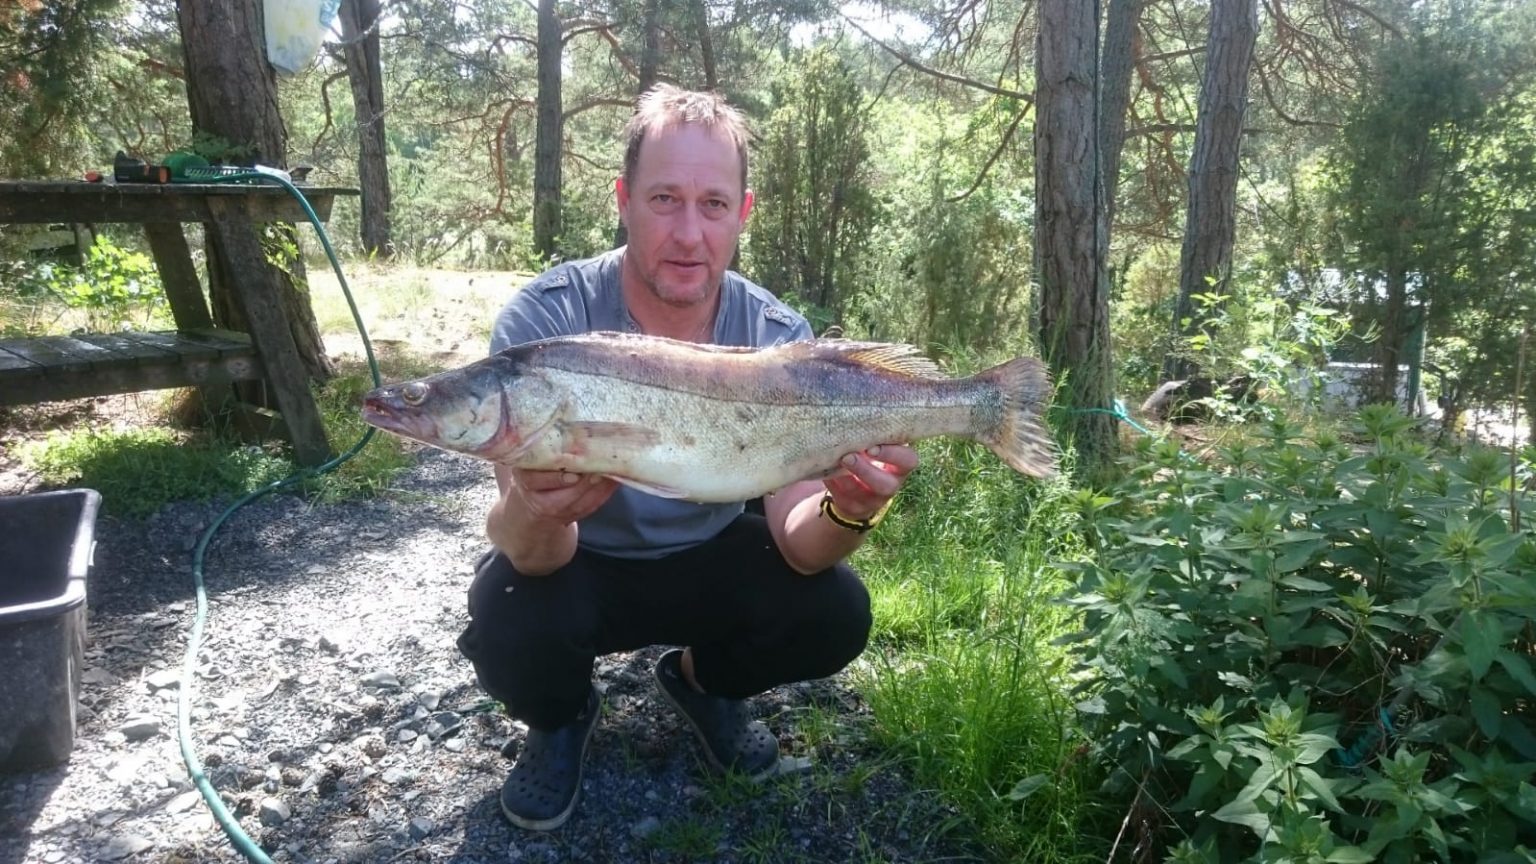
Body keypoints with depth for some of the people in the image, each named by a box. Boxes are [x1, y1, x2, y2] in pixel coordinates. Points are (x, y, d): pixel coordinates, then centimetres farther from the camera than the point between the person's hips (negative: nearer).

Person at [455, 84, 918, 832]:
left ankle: (703, 680, 14)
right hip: (575, 564, -2)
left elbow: (795, 544, -22)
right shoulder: (543, 322, -25)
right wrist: (533, 513, -55)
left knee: (835, 615, -20)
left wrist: (844, 511, -46)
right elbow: (531, 556, -31)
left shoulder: (778, 340, -17)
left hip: (706, 558, 2)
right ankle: (560, 718, 7)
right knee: (510, 628, -32)